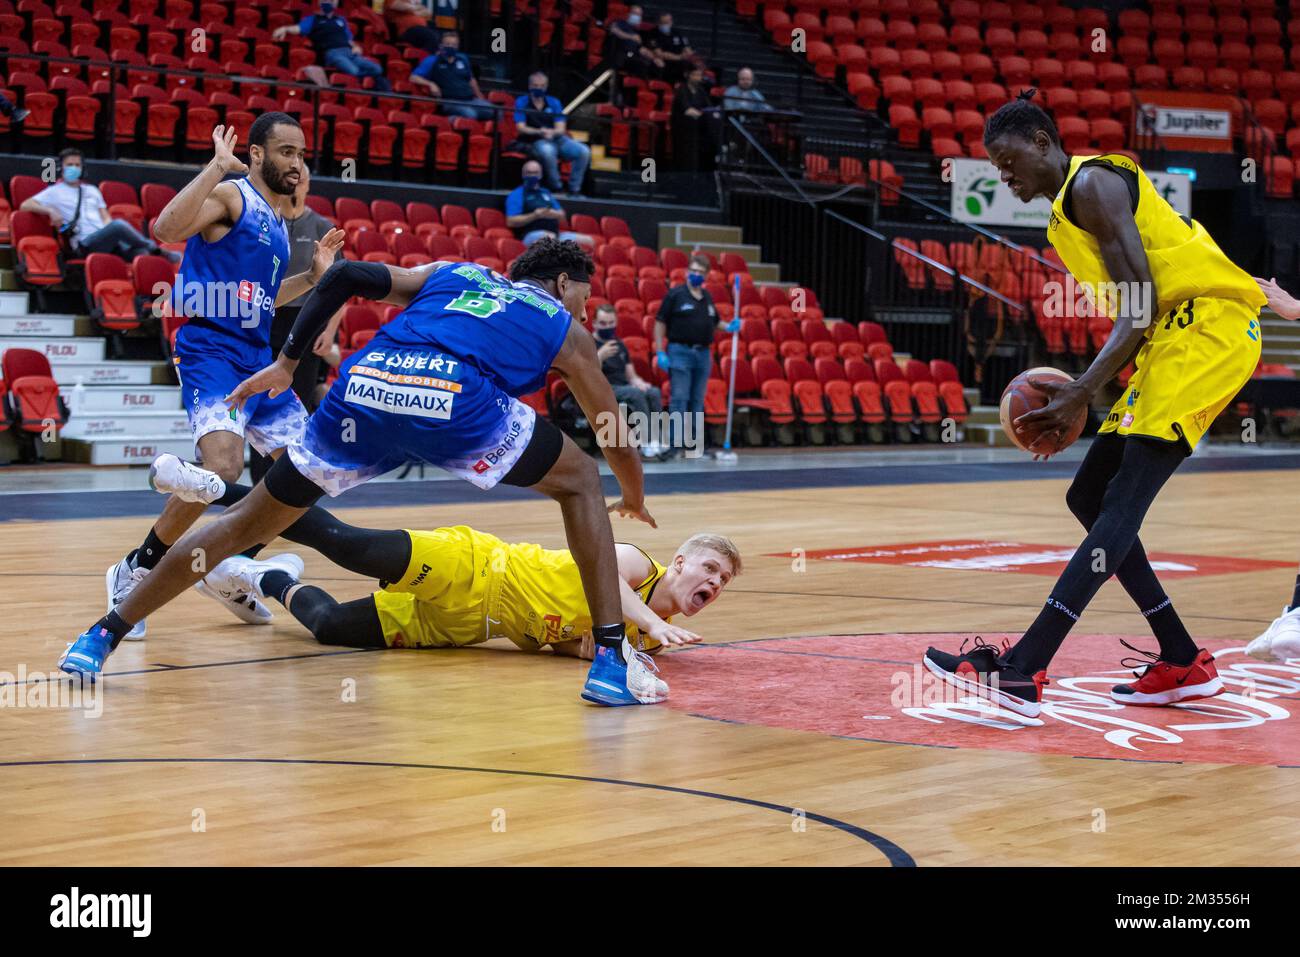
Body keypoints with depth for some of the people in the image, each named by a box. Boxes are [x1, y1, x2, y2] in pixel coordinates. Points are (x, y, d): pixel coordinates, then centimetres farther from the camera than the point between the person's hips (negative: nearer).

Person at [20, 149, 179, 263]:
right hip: (85, 244, -6)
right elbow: (25, 205, 5)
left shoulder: (92, 190, 29)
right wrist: (50, 210, -11)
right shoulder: (55, 191, 13)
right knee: (118, 225, -31)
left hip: (108, 241, 6)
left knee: (140, 253, -26)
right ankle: (154, 248, -16)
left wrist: (109, 226, 0)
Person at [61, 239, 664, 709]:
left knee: (251, 522, 18)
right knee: (579, 482, 21)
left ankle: (102, 636, 20)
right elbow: (614, 431, 35)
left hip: (361, 389, 3)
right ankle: (610, 660, 10)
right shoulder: (563, 328, 29)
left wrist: (285, 363, 26)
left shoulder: (451, 275, 37)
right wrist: (635, 501, 54)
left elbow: (346, 277, 23)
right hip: (459, 404, -3)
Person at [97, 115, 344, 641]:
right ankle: (134, 573, -12)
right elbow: (165, 228, -25)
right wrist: (217, 165, -25)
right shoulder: (231, 196, -6)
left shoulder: (277, 222, 20)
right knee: (223, 465, -28)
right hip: (212, 351, -9)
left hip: (257, 356, 9)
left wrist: (312, 276, 19)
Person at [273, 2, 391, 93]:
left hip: (349, 52, 5)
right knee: (353, 71, -35)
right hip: (331, 53, -5)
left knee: (377, 69, -15)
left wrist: (355, 47, 7)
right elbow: (299, 28, 0)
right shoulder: (313, 19, 17)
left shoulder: (340, 20, 31)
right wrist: (285, 29, -22)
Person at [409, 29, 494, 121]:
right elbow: (413, 78, -5)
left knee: (491, 111, -22)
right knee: (470, 115, -36)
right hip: (451, 102, -6)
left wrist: (480, 99, 30)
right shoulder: (432, 61, 4)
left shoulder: (463, 59, 19)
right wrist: (431, 84, -20)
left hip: (470, 100, 6)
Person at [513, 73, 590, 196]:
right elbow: (521, 128, -6)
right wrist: (540, 132, -23)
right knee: (547, 151, -41)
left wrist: (551, 132, -22)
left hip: (557, 139, 4)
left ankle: (574, 189, -12)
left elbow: (561, 129, 3)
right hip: (536, 141, -4)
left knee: (583, 151, -22)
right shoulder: (522, 103, 4)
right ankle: (556, 187, -24)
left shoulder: (554, 103, 12)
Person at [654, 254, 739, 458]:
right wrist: (660, 352, -12)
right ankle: (675, 443, -8)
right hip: (680, 351, -5)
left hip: (703, 353, 6)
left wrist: (728, 327, 5)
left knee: (697, 401, 9)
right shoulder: (676, 295, -3)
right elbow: (660, 323, -5)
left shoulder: (707, 298, 14)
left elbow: (714, 322, 27)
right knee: (679, 399, -8)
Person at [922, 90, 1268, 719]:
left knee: (1122, 501, -19)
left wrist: (1082, 393, -21)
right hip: (1175, 337, 11)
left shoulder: (1092, 183, -9)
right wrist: (1079, 397, 11)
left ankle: (1021, 672, -28)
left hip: (1208, 323, -11)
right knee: (1090, 497, 10)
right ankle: (1183, 664, 13)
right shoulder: (1066, 212, 21)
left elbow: (1142, 304, -17)